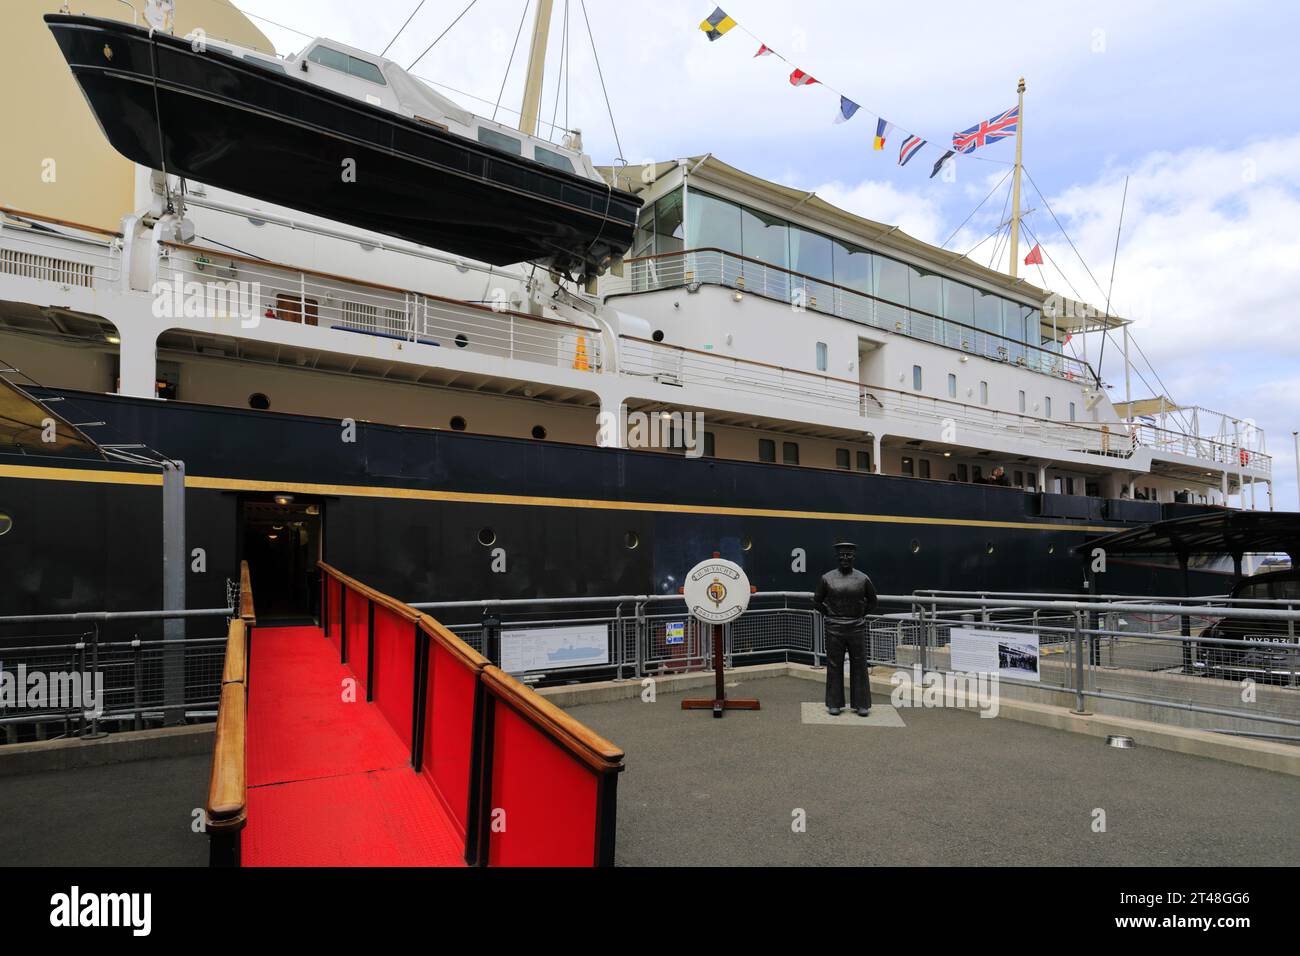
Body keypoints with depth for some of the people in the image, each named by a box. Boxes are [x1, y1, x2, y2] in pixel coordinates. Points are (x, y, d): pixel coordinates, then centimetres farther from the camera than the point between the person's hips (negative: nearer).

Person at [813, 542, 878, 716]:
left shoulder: (863, 578, 1)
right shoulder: (827, 578, -1)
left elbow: (874, 601, 13)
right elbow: (817, 601, 9)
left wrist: (862, 614, 6)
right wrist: (829, 615, 3)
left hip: (857, 628, 0)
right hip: (834, 629, 0)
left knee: (859, 667, 4)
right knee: (834, 666, 5)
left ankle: (861, 704, 15)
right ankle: (834, 704, 15)